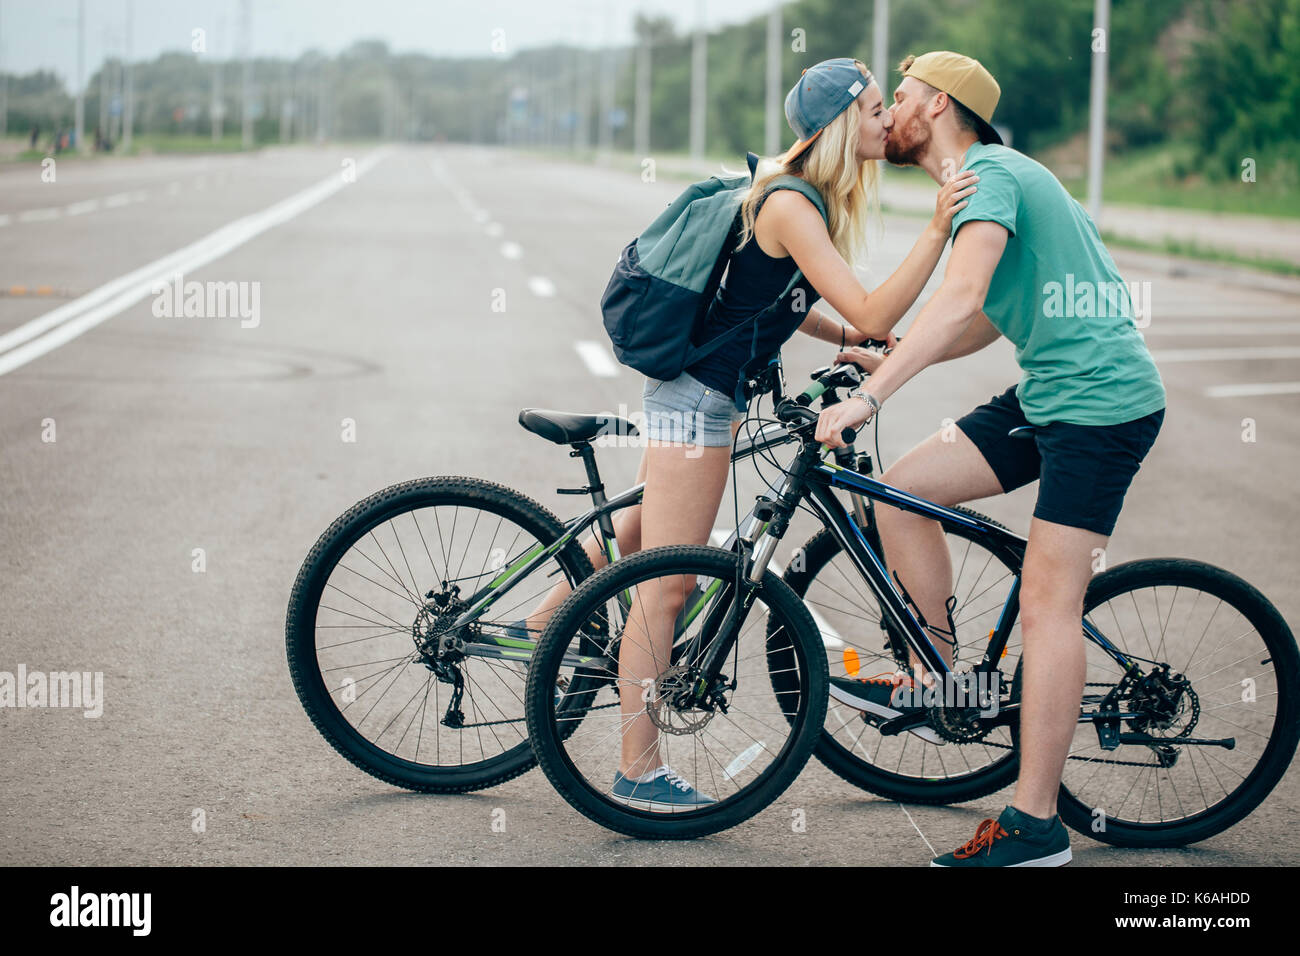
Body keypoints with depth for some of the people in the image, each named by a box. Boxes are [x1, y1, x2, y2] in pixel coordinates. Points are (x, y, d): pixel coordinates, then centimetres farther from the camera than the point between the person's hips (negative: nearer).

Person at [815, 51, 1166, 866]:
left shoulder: (989, 172, -13)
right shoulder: (988, 176, 18)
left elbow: (962, 299, -28)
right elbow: (987, 321, 24)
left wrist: (871, 397, -31)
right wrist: (890, 362, 12)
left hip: (1103, 400, -9)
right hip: (1046, 393, 9)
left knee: (1047, 602, -9)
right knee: (901, 491, 3)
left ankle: (1036, 825, -5)